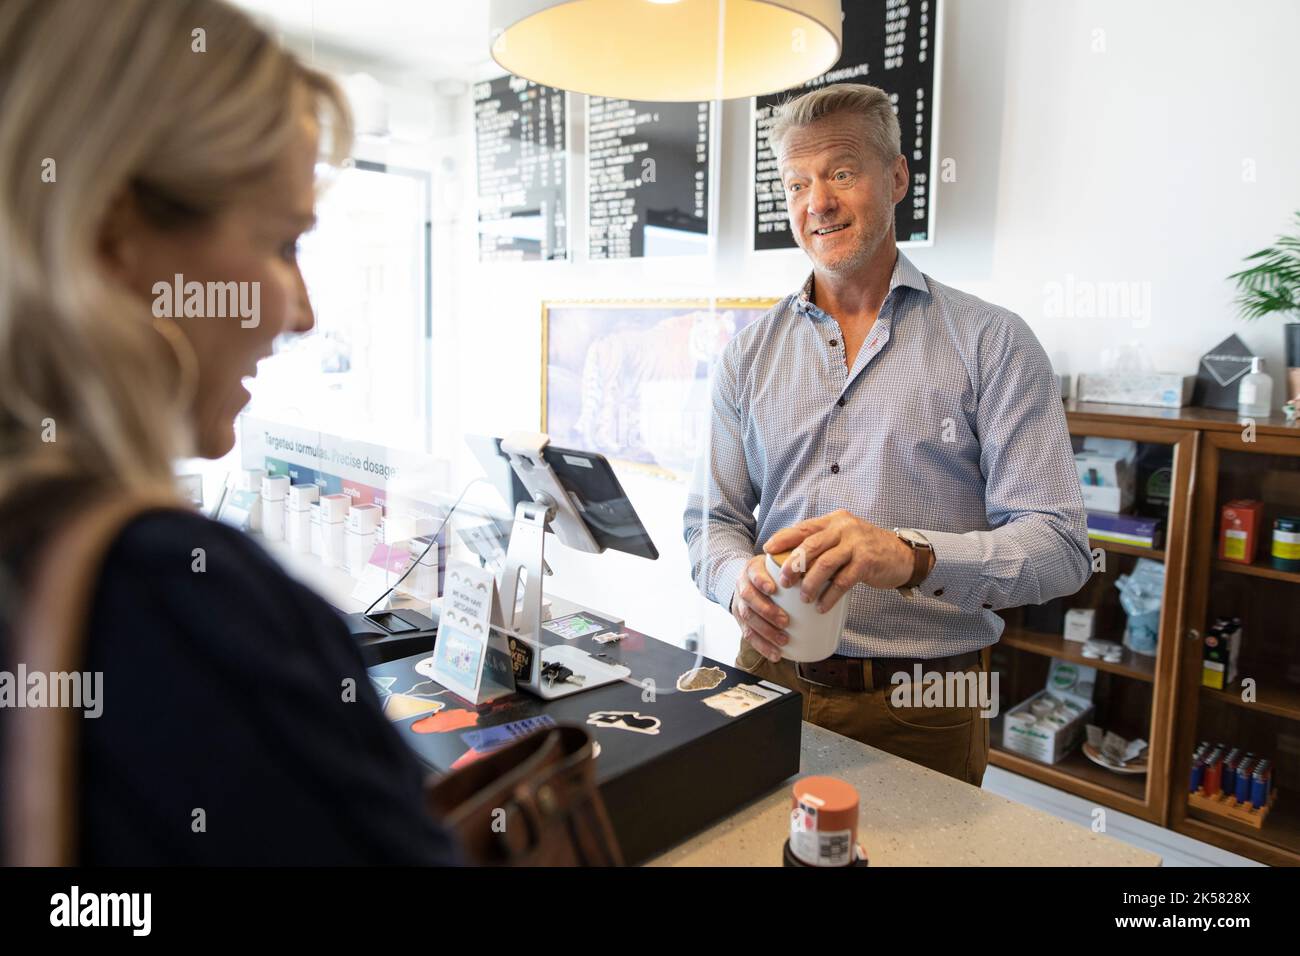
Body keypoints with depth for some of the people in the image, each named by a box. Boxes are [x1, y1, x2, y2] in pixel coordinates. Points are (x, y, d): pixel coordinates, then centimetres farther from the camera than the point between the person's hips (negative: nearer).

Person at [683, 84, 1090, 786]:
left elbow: (1059, 547, -12)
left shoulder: (990, 342, -4)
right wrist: (739, 578, -18)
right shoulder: (750, 353, 6)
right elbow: (713, 519, 6)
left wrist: (912, 556, -30)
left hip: (922, 709, -2)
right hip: (772, 685, 3)